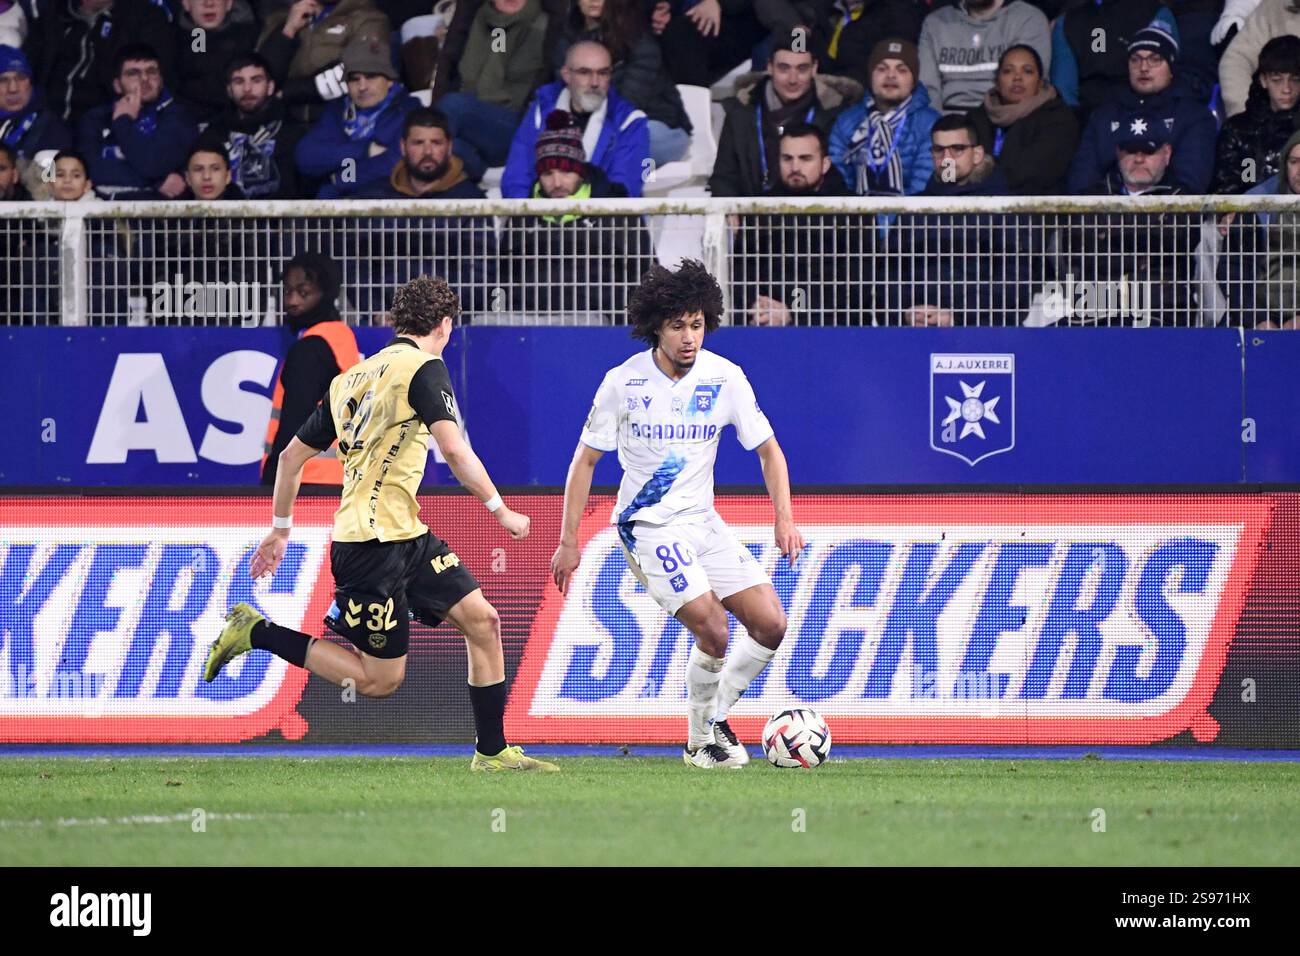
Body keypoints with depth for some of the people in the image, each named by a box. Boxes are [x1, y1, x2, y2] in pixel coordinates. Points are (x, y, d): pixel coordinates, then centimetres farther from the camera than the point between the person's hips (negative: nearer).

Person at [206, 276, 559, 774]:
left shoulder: (350, 379, 16)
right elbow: (454, 450, -19)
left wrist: (280, 529, 29)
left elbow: (292, 455, 19)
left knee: (481, 619, 5)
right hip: (372, 542, -9)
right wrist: (500, 510, -7)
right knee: (381, 680, -4)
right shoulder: (424, 368, -8)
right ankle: (256, 632, 3)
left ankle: (493, 751, 7)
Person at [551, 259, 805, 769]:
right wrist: (568, 542, -3)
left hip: (702, 521, 5)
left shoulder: (724, 377, -4)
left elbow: (768, 450, 6)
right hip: (648, 526, -5)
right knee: (713, 629, -20)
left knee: (770, 624, -5)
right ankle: (699, 741, 2)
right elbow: (585, 459, -2)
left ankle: (716, 716, 15)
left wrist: (785, 520, -8)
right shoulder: (624, 382, -11)